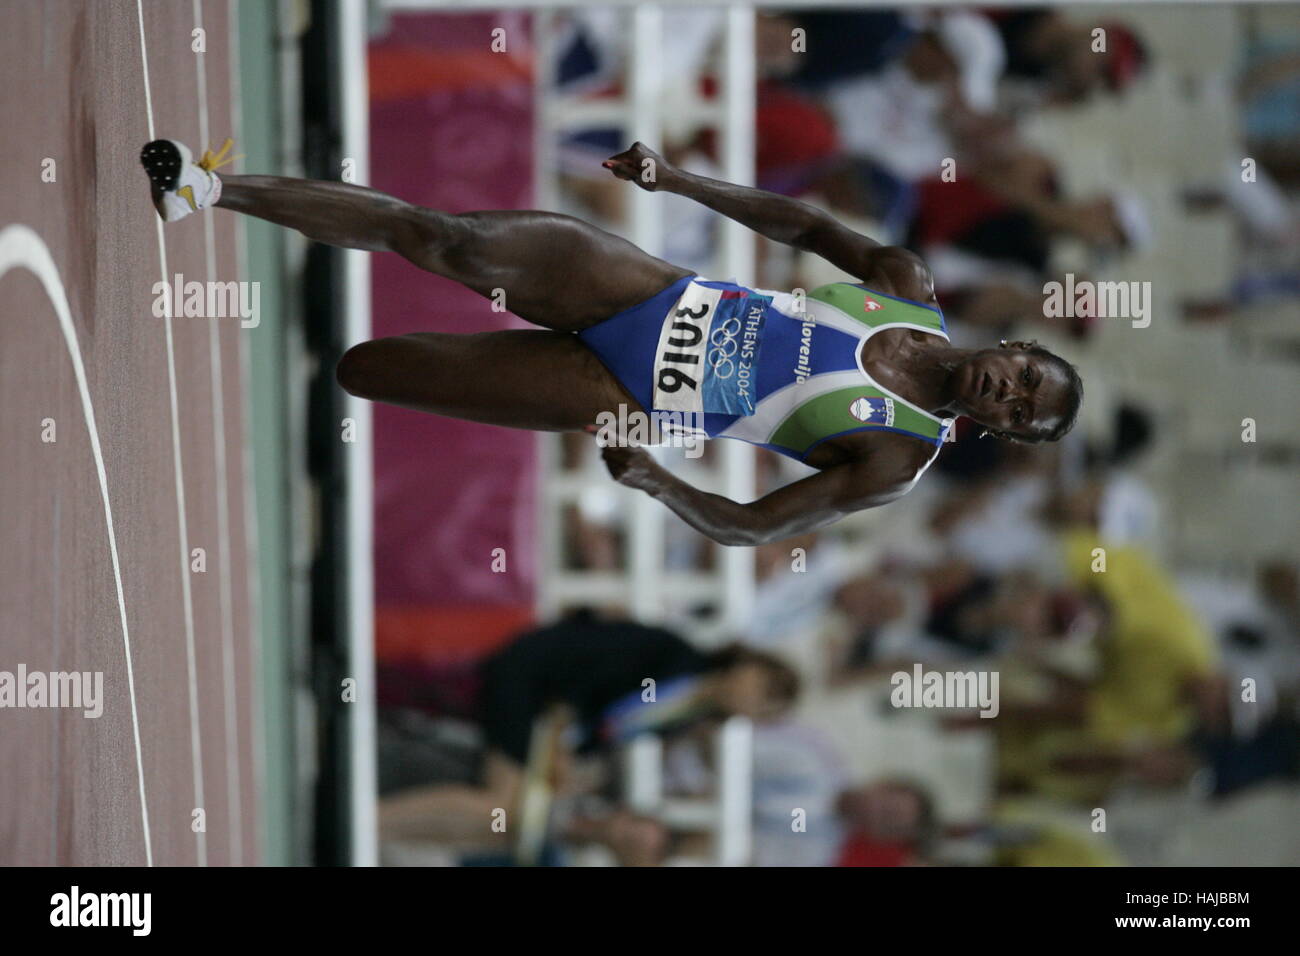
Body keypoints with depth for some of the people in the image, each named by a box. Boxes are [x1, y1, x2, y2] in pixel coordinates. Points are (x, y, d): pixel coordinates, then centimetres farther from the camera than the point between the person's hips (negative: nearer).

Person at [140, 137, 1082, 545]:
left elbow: (751, 524, -11)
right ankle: (212, 189, -3)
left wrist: (657, 482, -26)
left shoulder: (899, 461, -9)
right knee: (448, 240, -16)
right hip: (654, 294, 3)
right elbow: (808, 223, 10)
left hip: (622, 402, -3)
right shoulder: (914, 289, 2)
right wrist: (680, 178, 0)